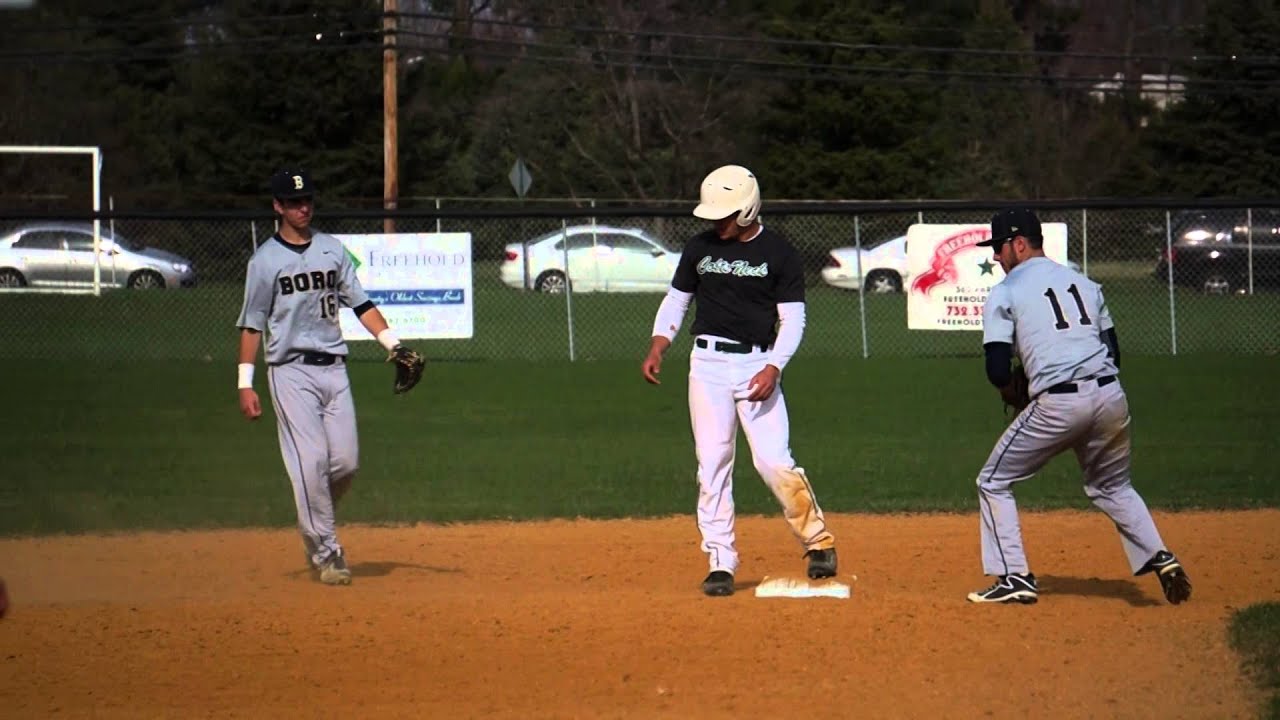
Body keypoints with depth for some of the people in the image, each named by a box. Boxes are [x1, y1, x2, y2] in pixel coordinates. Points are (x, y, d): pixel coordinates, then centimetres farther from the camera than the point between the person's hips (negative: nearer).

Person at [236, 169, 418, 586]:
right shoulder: (265, 260, 0)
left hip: (333, 367, 4)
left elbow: (359, 303, 11)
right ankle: (325, 552, -4)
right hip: (290, 370, -4)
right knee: (311, 462, -11)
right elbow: (252, 324, 0)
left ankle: (315, 525, 23)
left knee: (346, 462, -1)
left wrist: (393, 344, -2)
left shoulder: (332, 249, 12)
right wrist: (245, 383, -6)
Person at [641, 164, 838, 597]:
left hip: (757, 363, -3)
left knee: (774, 461, -10)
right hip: (708, 363, 3)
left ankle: (818, 541, 7)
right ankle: (720, 562, 3)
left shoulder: (779, 254, -1)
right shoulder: (699, 249, 7)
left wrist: (773, 368, -15)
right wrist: (657, 349, -1)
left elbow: (792, 319, -2)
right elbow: (676, 301, 15)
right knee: (712, 464, -1)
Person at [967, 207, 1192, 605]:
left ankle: (1014, 577, 5)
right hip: (1111, 397, 5)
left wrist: (1009, 389, 15)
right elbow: (1113, 350, 18)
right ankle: (1159, 558, 7)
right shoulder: (1084, 283, 18)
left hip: (1057, 405, -5)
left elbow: (998, 370, -6)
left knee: (994, 482, 11)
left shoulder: (1005, 293, 1)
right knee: (1113, 487, 25)